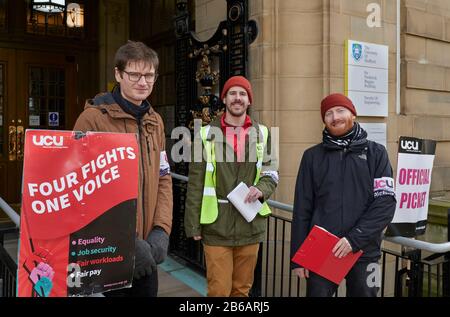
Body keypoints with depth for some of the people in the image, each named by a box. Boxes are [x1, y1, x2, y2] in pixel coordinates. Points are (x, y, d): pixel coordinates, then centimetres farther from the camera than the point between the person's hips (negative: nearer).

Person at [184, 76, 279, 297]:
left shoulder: (262, 133, 7)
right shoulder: (206, 134, -1)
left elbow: (271, 173, 11)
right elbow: (195, 184, -1)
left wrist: (262, 189, -11)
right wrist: (193, 225, -4)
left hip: (250, 225, 3)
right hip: (216, 226, -3)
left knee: (242, 288, 16)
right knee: (219, 290, 0)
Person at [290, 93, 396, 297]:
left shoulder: (376, 153, 4)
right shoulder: (313, 156, 5)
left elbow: (386, 203, -5)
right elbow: (302, 209, 4)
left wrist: (354, 238, -16)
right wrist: (298, 256, 0)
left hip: (364, 251, 0)